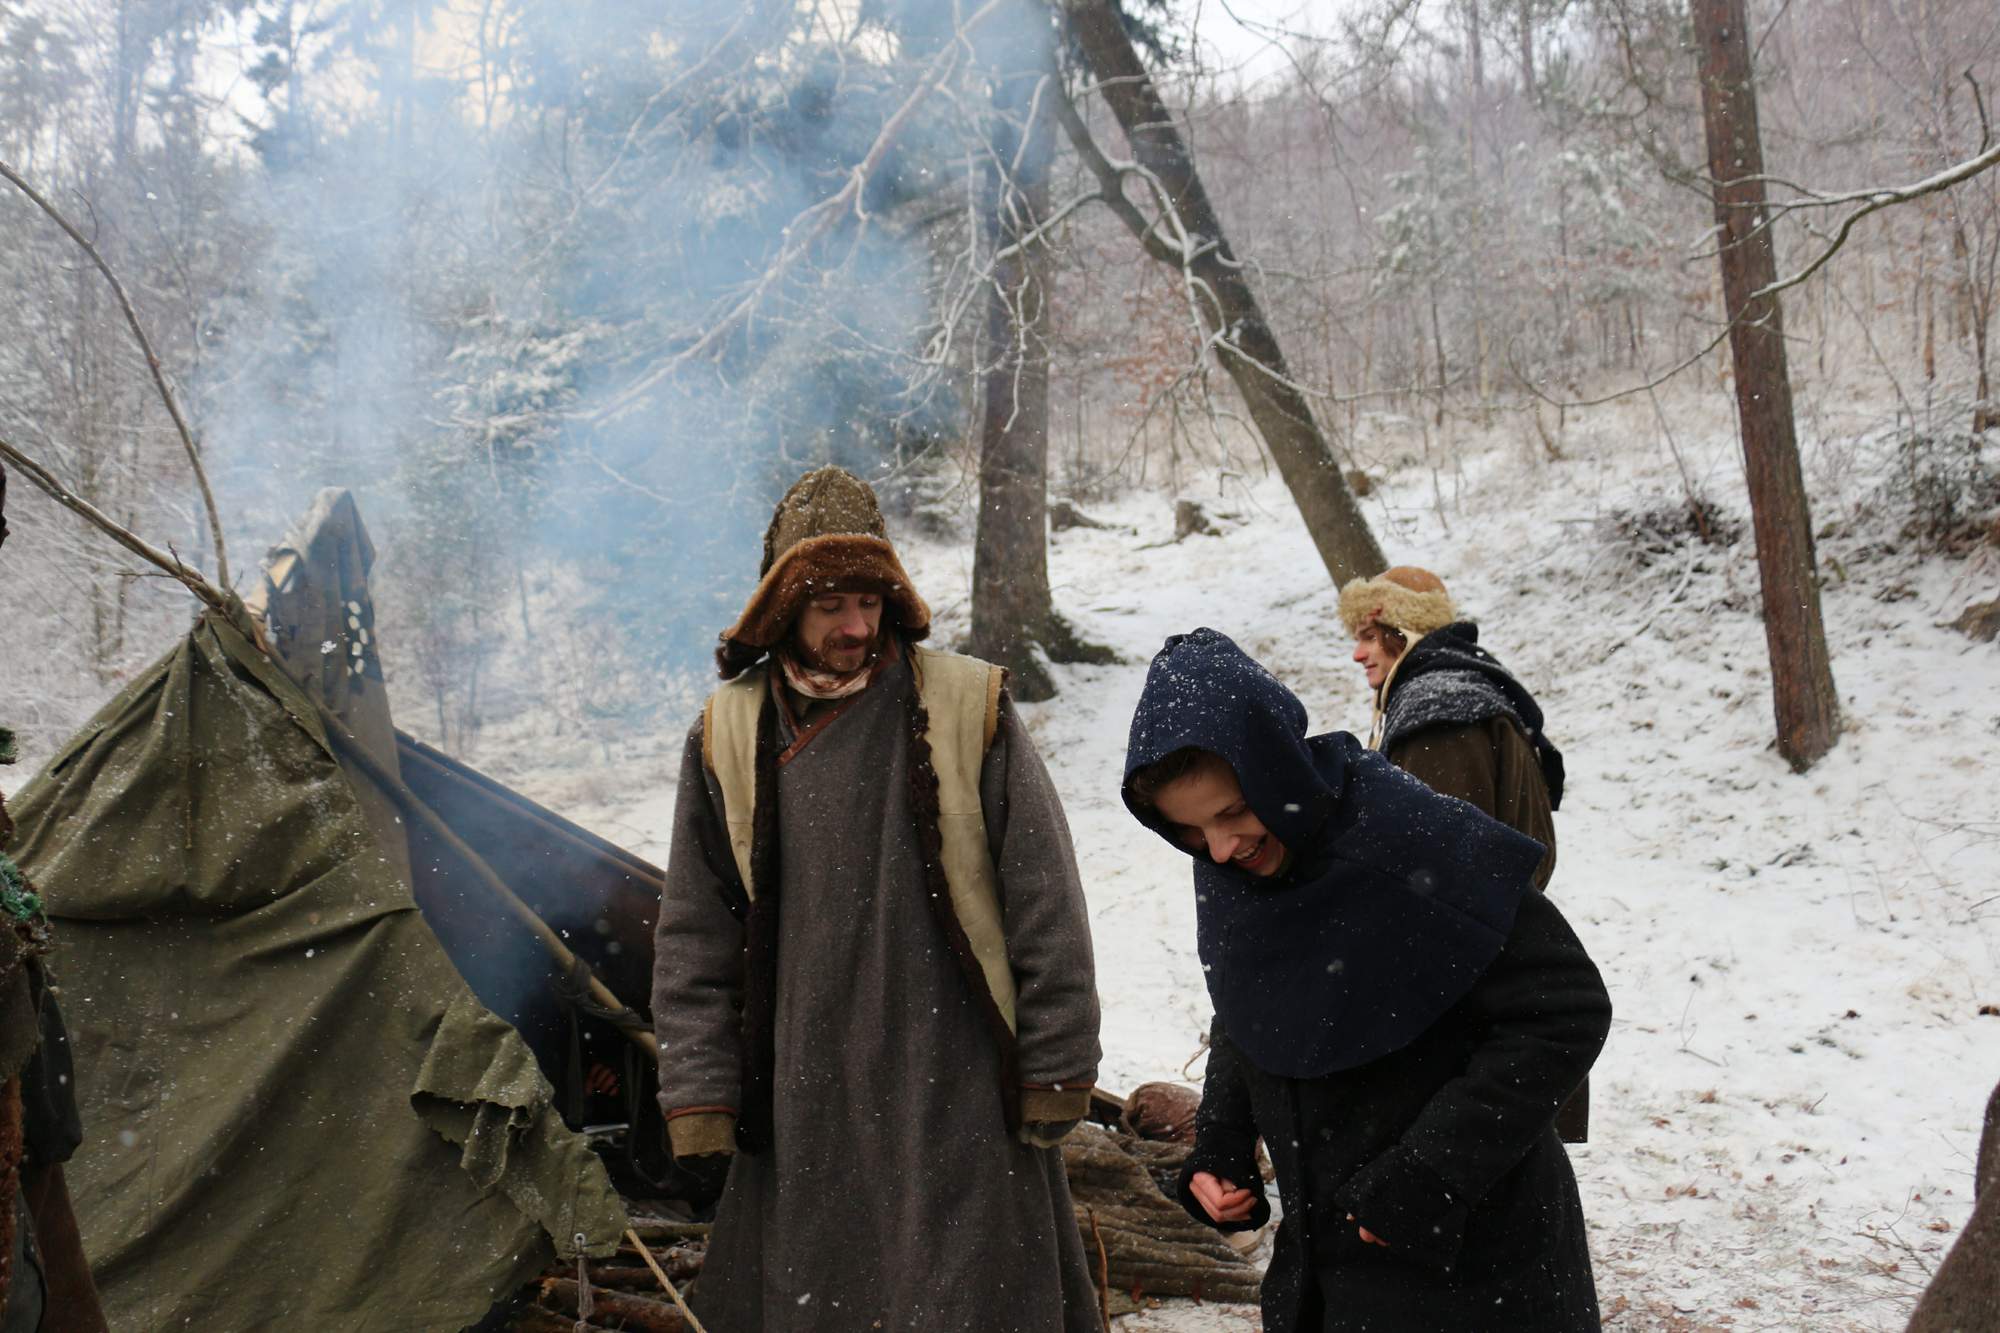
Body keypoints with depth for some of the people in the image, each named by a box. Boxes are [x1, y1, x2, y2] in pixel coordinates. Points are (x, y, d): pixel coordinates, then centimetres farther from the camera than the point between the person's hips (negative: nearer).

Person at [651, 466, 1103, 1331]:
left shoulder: (968, 709, -4)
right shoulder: (729, 735, 3)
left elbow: (1046, 907, -1)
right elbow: (695, 937, 9)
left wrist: (1055, 1071, -1)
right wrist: (699, 1096, 5)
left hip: (961, 1090, -2)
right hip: (803, 1104, 3)